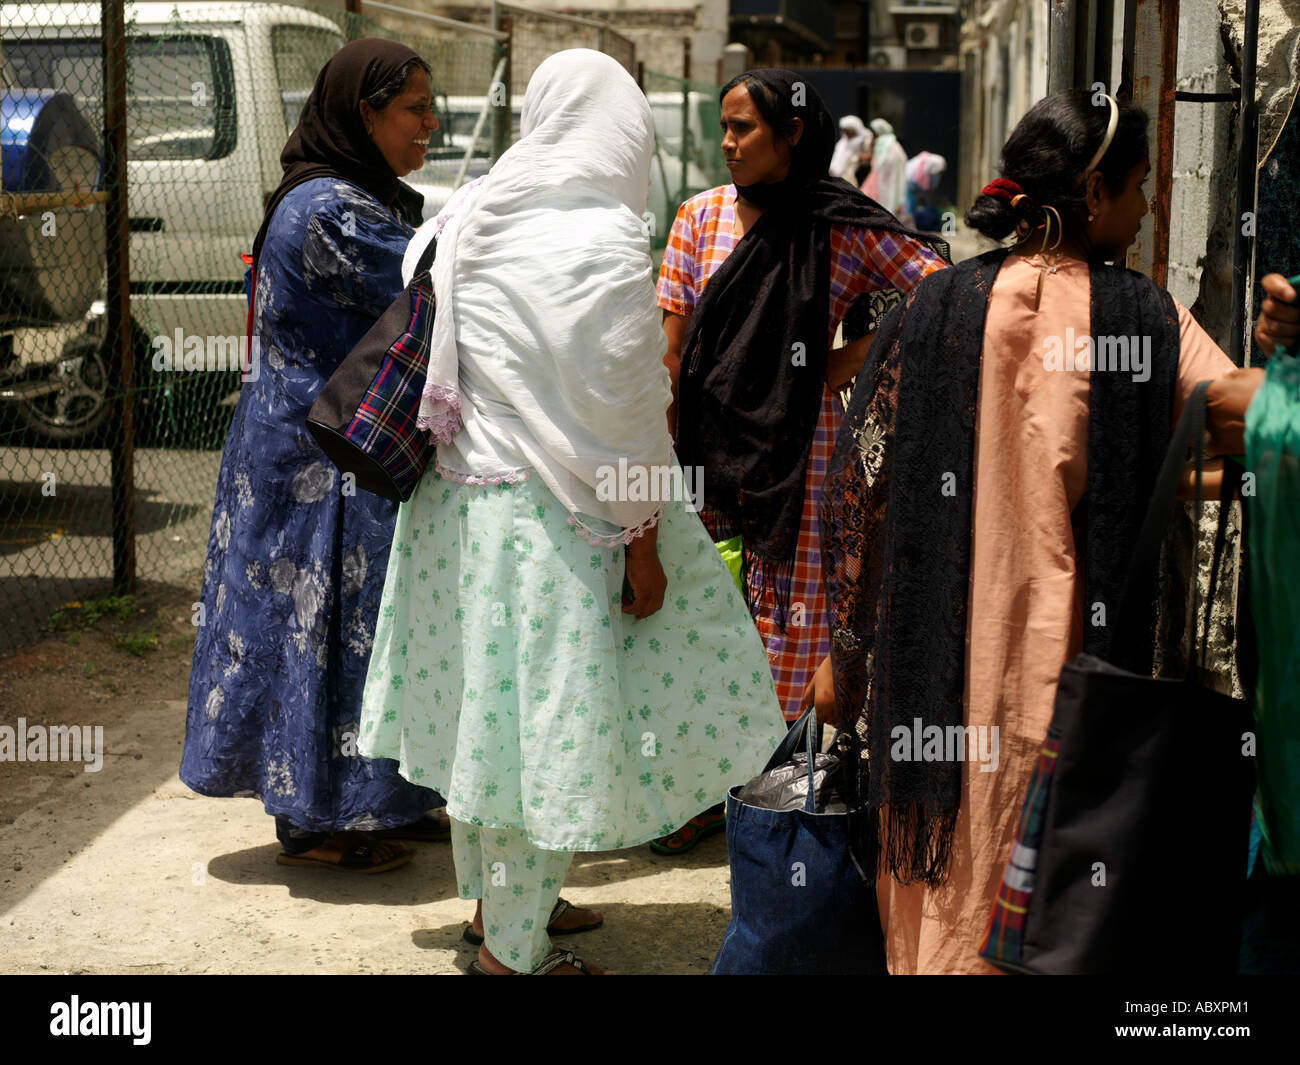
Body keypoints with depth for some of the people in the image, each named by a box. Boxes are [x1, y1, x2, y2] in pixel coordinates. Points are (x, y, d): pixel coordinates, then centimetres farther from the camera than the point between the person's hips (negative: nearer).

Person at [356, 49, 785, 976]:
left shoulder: (474, 222, 5)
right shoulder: (603, 241, -16)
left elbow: (445, 374, 11)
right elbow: (621, 408, -16)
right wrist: (643, 538, -10)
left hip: (462, 494, 8)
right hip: (551, 516, -8)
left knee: (489, 699, 18)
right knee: (548, 711, 3)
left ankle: (502, 895, 35)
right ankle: (513, 950, 13)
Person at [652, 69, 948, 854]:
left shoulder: (843, 230, -3)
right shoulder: (702, 217, 4)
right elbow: (672, 350, 3)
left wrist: (862, 354, -8)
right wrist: (669, 461, -3)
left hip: (798, 445, -2)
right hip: (708, 439, 2)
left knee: (790, 611, 4)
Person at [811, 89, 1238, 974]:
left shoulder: (937, 308, -1)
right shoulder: (1147, 318, -6)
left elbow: (863, 489, 1)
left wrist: (841, 650, 7)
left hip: (944, 659, 2)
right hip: (1076, 661, -1)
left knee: (945, 882, 16)